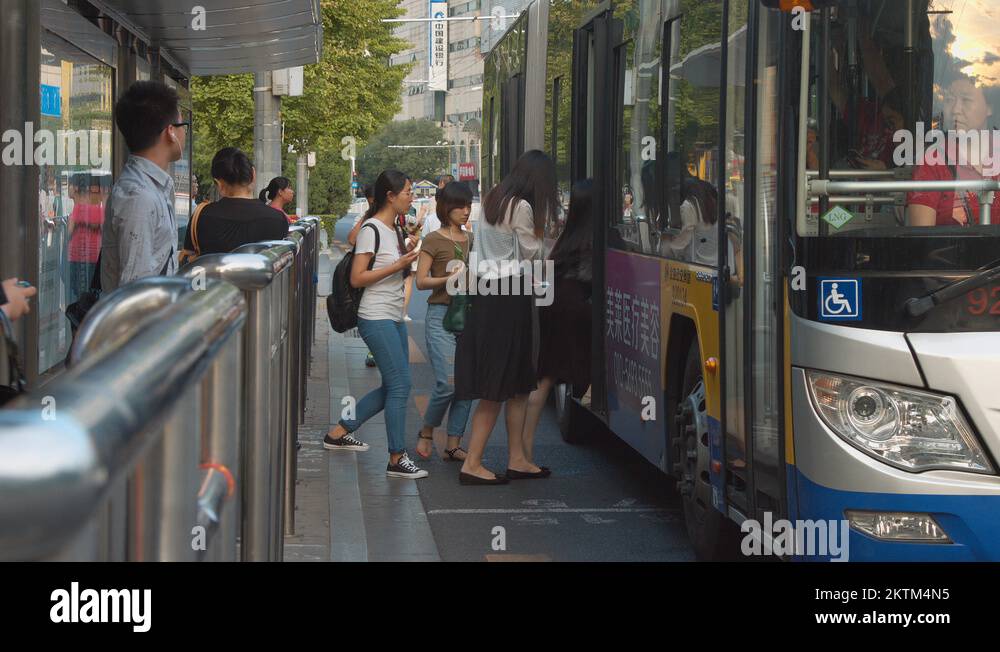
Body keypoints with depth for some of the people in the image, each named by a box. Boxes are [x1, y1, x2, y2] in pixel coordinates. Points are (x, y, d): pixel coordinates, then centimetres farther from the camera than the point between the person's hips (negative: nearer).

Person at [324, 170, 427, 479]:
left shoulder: (392, 229, 15)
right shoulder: (371, 229, -13)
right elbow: (357, 278, -17)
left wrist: (407, 253, 6)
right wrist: (398, 265, -20)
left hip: (394, 319, 10)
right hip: (376, 318, -10)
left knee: (392, 388, 11)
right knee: (400, 385, -10)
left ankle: (339, 432, 23)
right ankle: (397, 459, -5)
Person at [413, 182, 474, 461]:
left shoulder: (470, 240, 16)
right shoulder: (434, 240, -1)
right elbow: (421, 281, -5)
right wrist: (448, 279, -19)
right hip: (441, 315, -6)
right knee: (448, 383, -14)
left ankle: (454, 444, 6)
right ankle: (426, 433, 9)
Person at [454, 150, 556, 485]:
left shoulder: (493, 199, 13)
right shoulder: (521, 208, -13)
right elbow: (532, 253, -5)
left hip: (488, 290, 9)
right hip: (509, 298, -9)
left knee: (518, 383, 14)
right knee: (497, 387, -4)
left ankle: (517, 460, 17)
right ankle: (472, 464, -2)